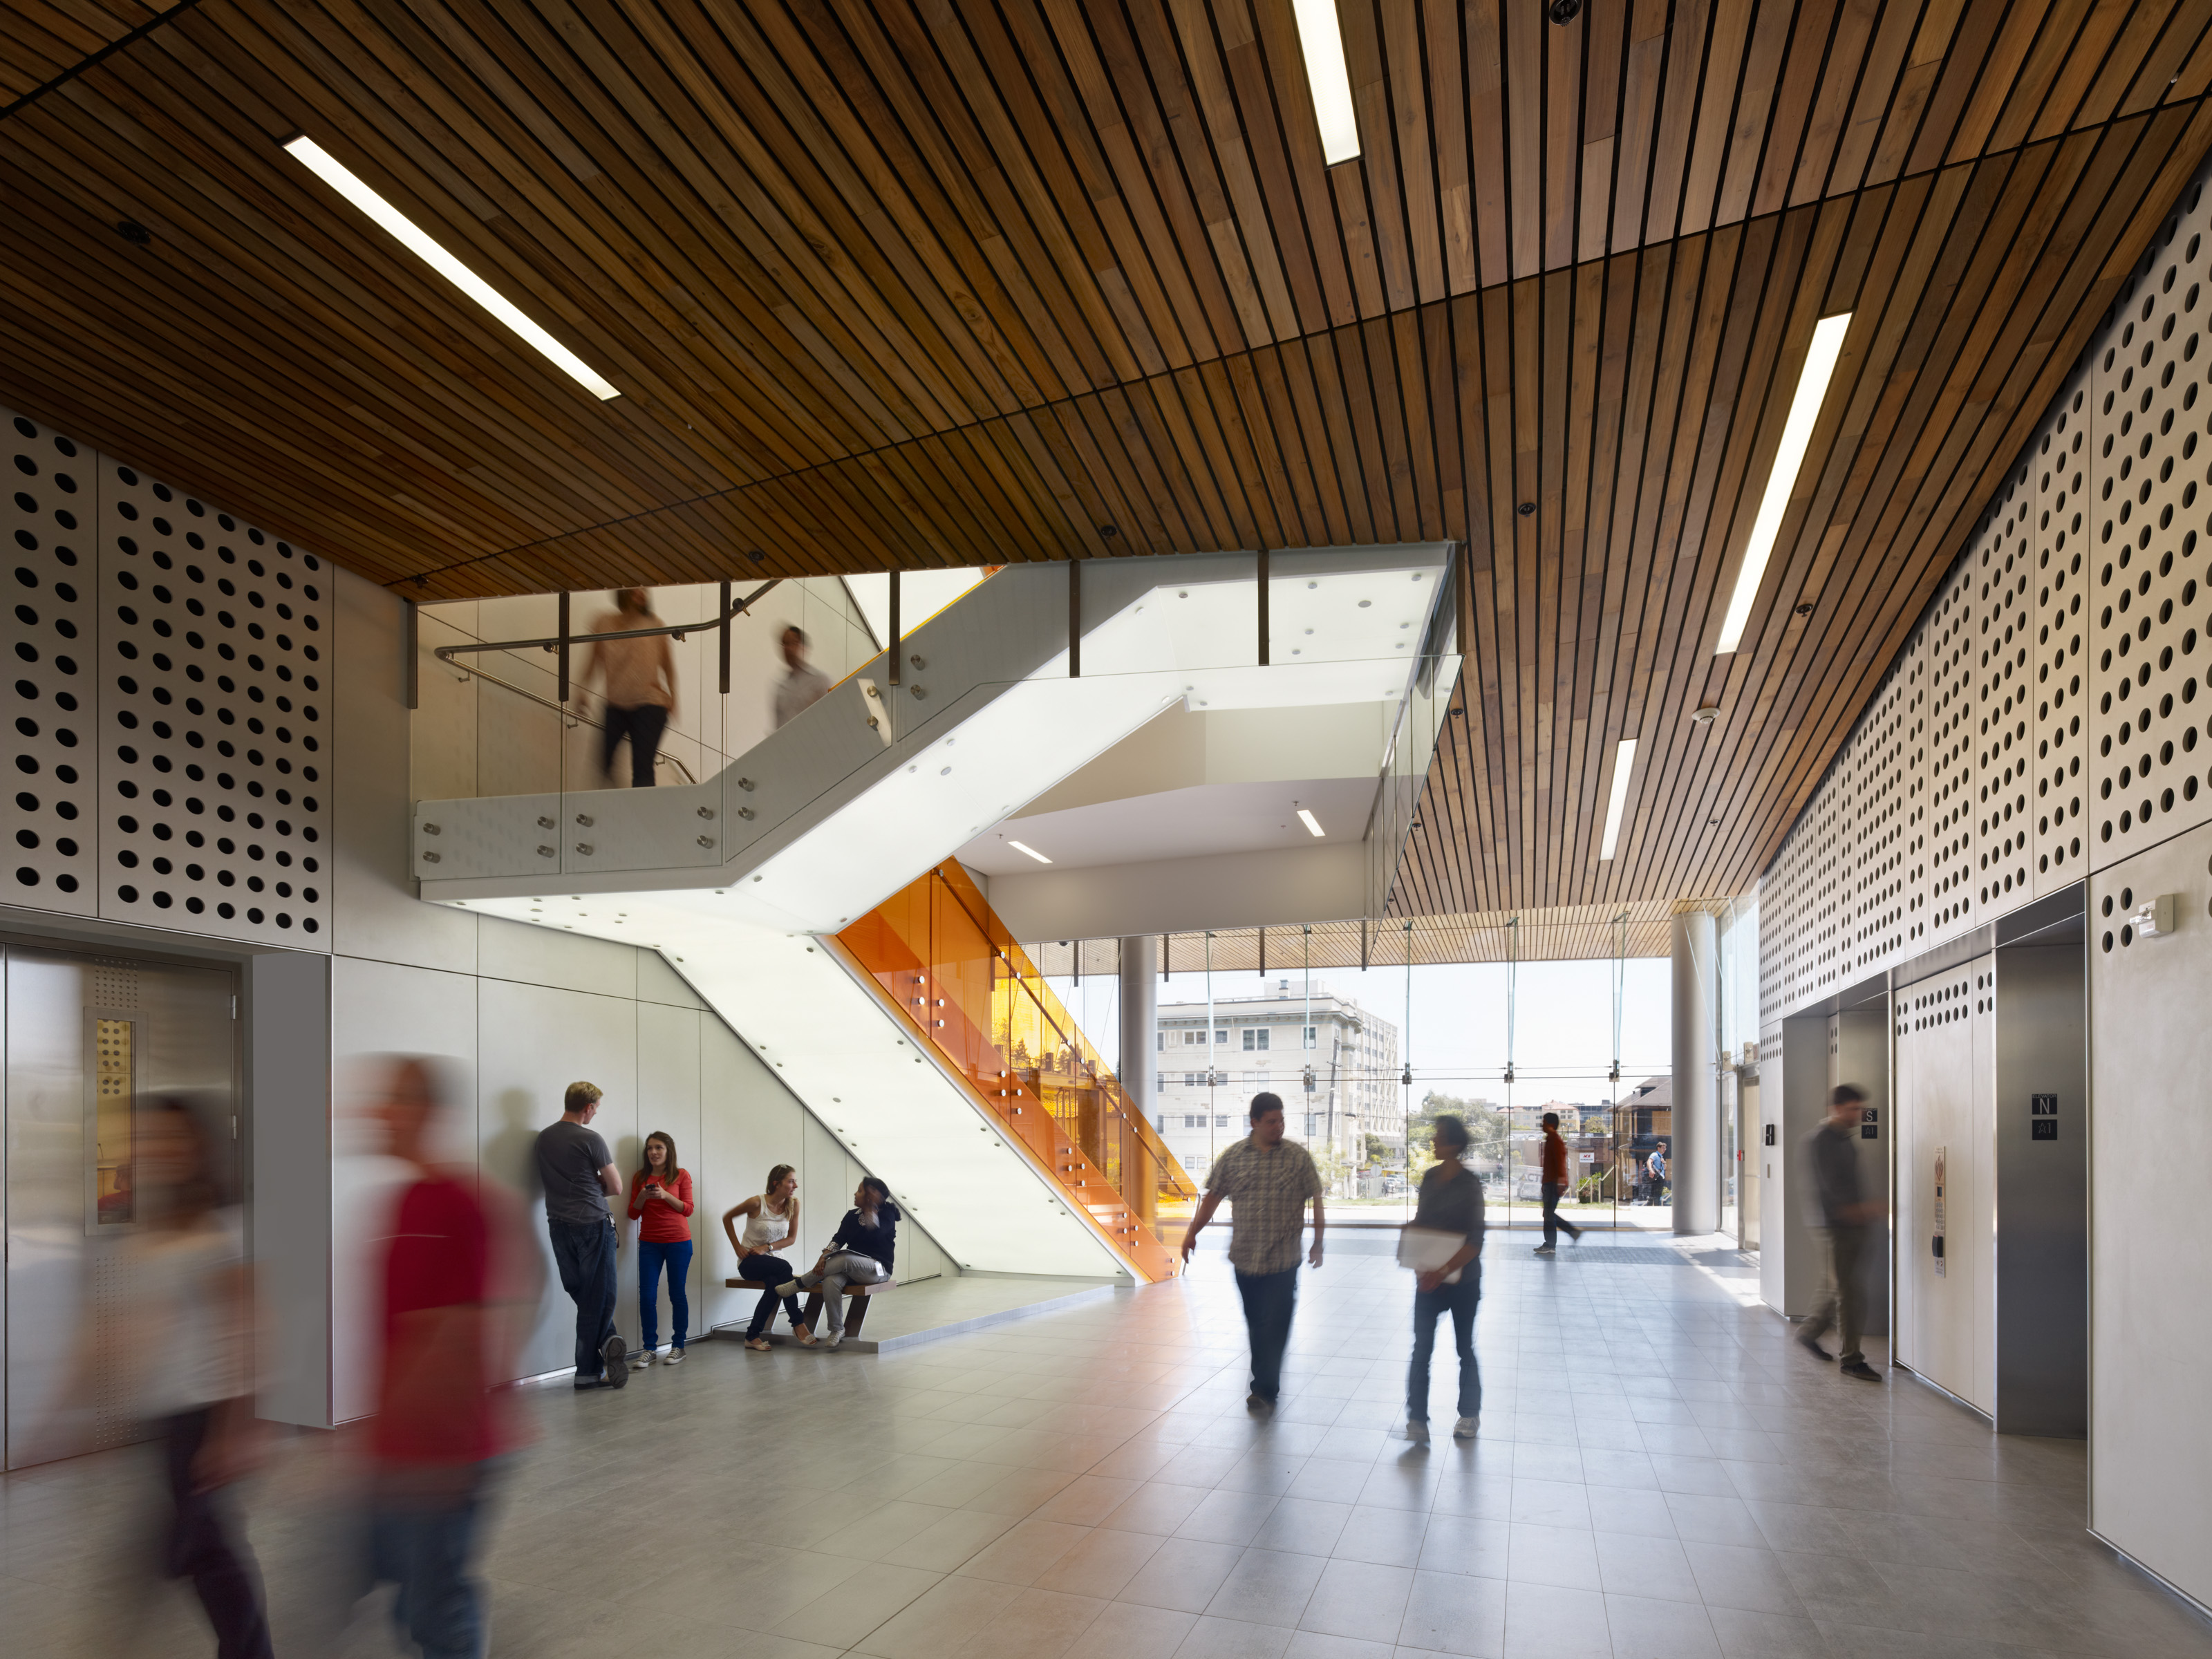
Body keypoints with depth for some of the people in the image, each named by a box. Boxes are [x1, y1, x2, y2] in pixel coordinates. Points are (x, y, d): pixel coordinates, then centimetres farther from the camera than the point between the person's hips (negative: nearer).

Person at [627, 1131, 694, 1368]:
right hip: (649, 1243, 2)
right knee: (647, 1295, -4)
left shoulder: (681, 1175, 0)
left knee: (677, 1294, 3)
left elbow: (688, 1209, -3)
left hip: (678, 1242, -2)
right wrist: (643, 1197, -11)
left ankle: (678, 1346, 13)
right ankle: (648, 1348, 4)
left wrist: (665, 1195, -16)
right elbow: (633, 1214, 9)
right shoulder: (640, 1178, 8)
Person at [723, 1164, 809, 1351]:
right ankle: (798, 1324, -25)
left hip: (772, 1258, 4)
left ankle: (753, 1335, -22)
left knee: (775, 1282, -33)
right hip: (749, 1261, -3)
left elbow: (792, 1237, 3)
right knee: (784, 1268, -33)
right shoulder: (757, 1202, -15)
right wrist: (737, 1247, -5)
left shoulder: (793, 1204, -4)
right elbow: (727, 1217, 0)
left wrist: (767, 1247, -13)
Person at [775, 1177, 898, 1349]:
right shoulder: (852, 1215, 15)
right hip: (850, 1269, 5)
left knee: (846, 1259, -37)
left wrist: (871, 1208, -27)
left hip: (878, 1268, -5)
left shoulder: (887, 1215, -2)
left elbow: (873, 1234, -23)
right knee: (830, 1282, -31)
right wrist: (824, 1256, -17)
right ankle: (837, 1329, -20)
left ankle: (798, 1284, -22)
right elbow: (839, 1238, 0)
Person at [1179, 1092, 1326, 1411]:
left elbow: (1316, 1200, 4)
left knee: (1275, 1325, -8)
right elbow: (1213, 1196, 10)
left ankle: (1264, 1390, -1)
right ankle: (1266, 1382, 28)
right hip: (1245, 1258, 2)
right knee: (1254, 1324, 12)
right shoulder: (1233, 1157, 2)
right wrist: (1192, 1232, 5)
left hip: (1283, 1260, -2)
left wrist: (1318, 1242, 2)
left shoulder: (1298, 1157, -1)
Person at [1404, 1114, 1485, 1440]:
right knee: (1421, 1349, -2)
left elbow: (1475, 1242, -17)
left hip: (1461, 1278, -4)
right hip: (1429, 1277, 4)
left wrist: (1444, 1270, -26)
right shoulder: (1430, 1177, 2)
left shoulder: (1469, 1184, -15)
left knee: (1465, 1349, 13)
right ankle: (1416, 1420, 2)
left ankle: (1469, 1415, 29)